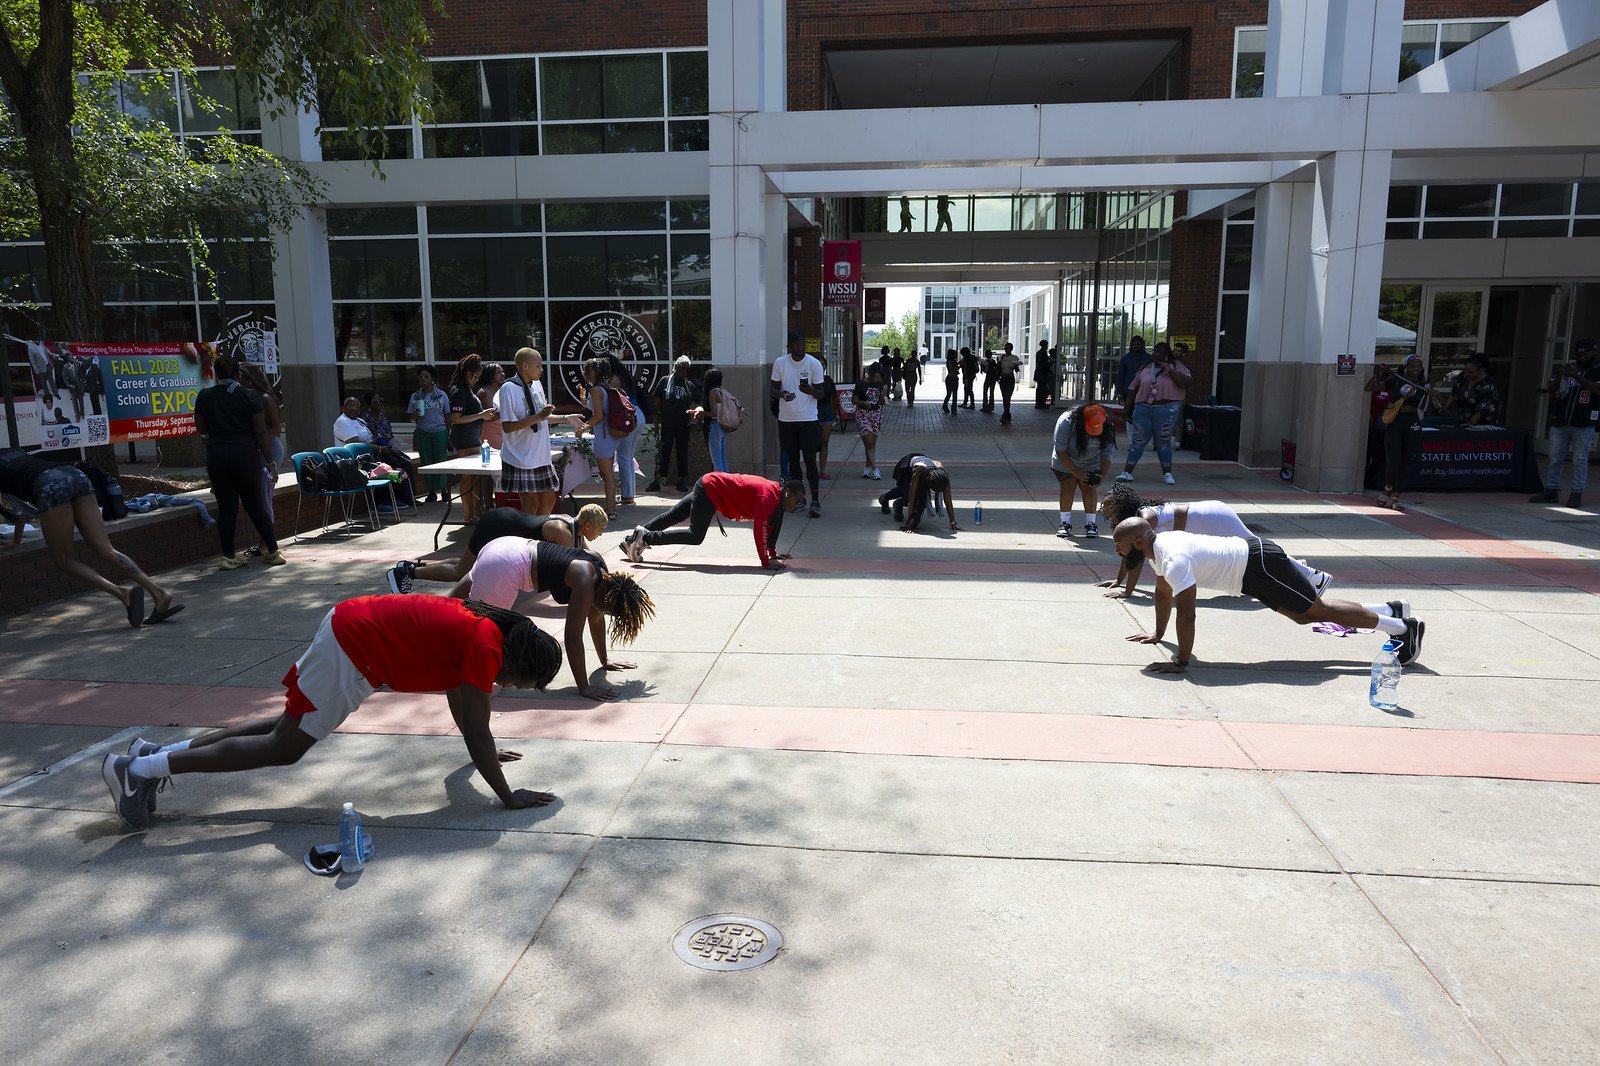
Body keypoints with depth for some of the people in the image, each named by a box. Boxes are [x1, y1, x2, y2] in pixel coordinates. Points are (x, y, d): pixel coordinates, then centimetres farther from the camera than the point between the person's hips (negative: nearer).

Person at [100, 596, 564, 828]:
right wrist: (507, 796, -12)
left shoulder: (478, 625, 10)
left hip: (348, 624, 9)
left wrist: (483, 750, 35)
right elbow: (477, 732, -17)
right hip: (351, 652, -9)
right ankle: (140, 768, 1)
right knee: (283, 748, -1)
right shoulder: (486, 648, -17)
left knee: (292, 727, 17)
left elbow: (455, 688, 26)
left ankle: (159, 752, 21)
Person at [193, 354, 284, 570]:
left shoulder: (204, 396, 5)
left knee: (226, 507, 5)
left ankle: (229, 557, 4)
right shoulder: (249, 396, -3)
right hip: (245, 454, -2)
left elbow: (200, 428, 15)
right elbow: (260, 432, -5)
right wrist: (270, 461, -1)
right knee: (255, 505, 7)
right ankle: (273, 552, 10)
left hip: (216, 455, 2)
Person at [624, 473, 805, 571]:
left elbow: (770, 525, 14)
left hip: (707, 488, 9)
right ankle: (645, 536, -7)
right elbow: (759, 529, -31)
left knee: (671, 516, 15)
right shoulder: (768, 495, -26)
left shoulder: (776, 494, 2)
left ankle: (631, 540, 25)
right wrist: (765, 562, -29)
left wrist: (773, 554, 15)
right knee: (695, 536, -14)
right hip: (711, 489, -9)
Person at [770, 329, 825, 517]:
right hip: (786, 419, 3)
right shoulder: (780, 363, 4)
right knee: (793, 460, 9)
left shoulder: (814, 363, -2)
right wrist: (780, 393, -14)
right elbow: (773, 388, 10)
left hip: (808, 419, -3)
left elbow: (821, 392, 1)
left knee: (810, 459, -9)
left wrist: (810, 390, -23)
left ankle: (815, 501, -11)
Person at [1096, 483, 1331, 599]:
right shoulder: (1134, 516, 3)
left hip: (1213, 520, -8)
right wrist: (1117, 581, 14)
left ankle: (1316, 576, 14)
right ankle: (1298, 567, 40)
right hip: (1207, 515, 9)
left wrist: (1127, 591, -26)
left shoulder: (1144, 518, -24)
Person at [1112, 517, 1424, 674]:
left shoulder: (1173, 559, -29)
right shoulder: (1158, 545, 1)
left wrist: (1181, 662, -30)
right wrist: (1157, 634, 22)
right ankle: (1391, 609, 35)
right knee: (1304, 615, 21)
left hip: (1259, 565, -9)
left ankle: (1404, 627, 17)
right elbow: (1163, 592, 17)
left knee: (1318, 611, 3)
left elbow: (1186, 612, -34)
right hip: (1250, 555, 9)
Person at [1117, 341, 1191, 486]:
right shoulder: (1144, 368, 13)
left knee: (1163, 442, 2)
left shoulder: (1176, 366, 4)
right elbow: (1134, 389, 17)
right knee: (1137, 440, 0)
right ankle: (1127, 472, 2)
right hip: (1143, 409, 3)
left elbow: (1185, 383, -11)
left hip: (1166, 410, -2)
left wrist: (1169, 370, -17)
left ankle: (1167, 474, 13)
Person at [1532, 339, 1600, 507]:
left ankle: (1576, 494, 3)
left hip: (1583, 425, -4)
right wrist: (1560, 376, -13)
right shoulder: (1566, 366, 11)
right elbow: (1551, 390, 5)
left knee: (1580, 460, -1)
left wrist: (1577, 376, -22)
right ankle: (1551, 491, 13)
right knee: (1555, 458, 7)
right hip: (1559, 423, 4)